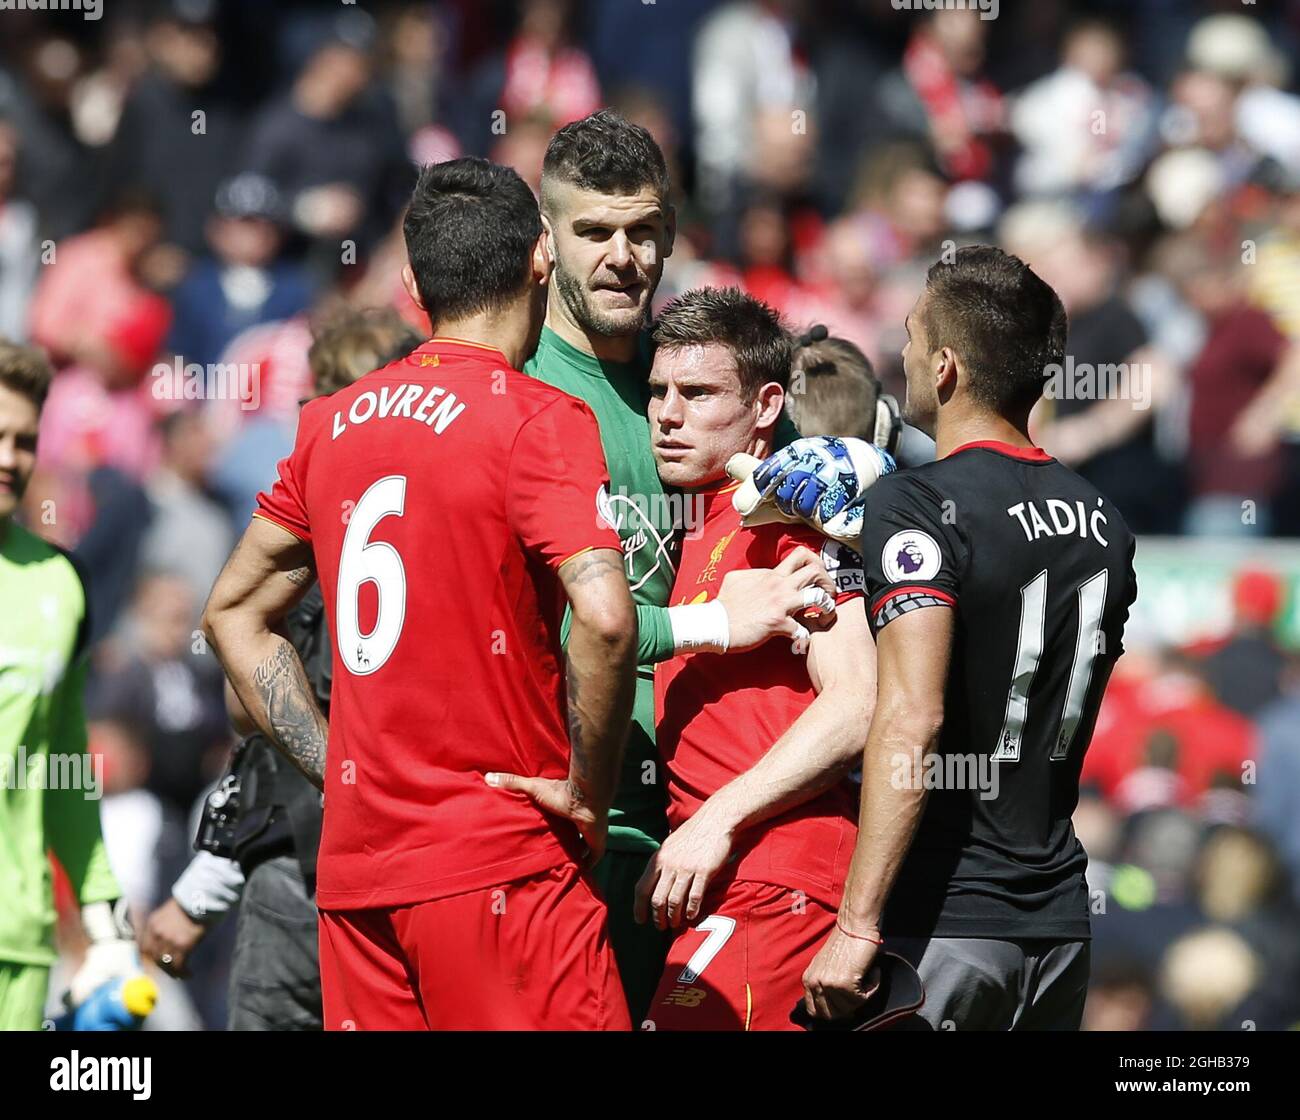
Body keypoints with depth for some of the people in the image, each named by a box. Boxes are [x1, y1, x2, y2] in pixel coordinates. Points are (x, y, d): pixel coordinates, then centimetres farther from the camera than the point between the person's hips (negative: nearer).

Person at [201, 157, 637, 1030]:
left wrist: (337, 768, 16)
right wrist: (588, 793, -10)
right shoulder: (538, 418, -9)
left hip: (355, 865, 7)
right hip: (497, 866, -7)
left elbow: (234, 614, 21)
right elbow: (605, 620, -22)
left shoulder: (332, 425, 11)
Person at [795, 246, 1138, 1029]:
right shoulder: (1102, 520, 9)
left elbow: (911, 717, -23)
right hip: (1060, 920, 7)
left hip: (944, 926, -7)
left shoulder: (917, 506, -13)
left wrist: (858, 924, -24)